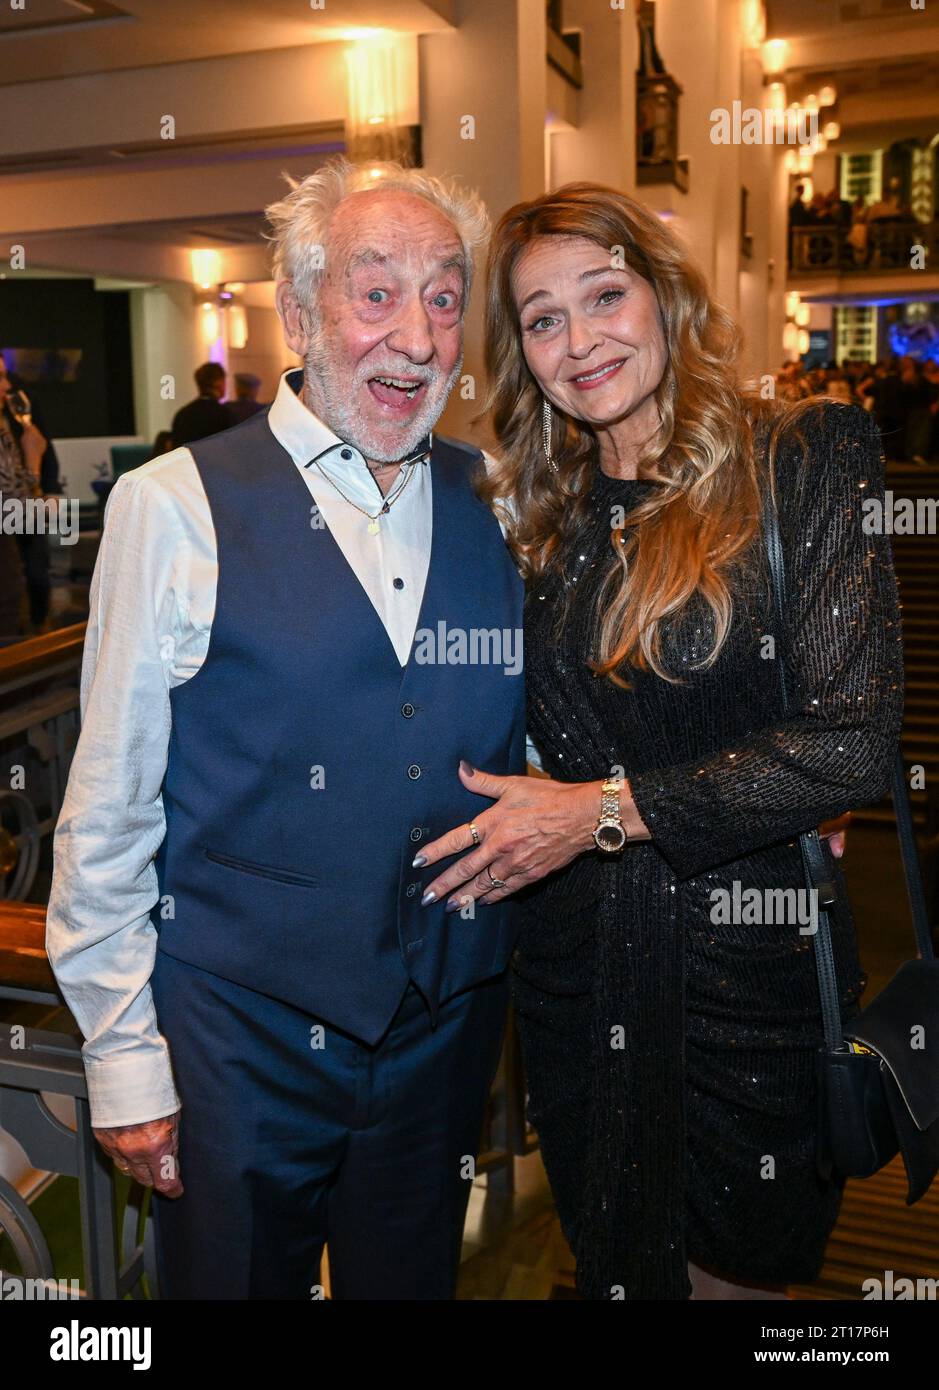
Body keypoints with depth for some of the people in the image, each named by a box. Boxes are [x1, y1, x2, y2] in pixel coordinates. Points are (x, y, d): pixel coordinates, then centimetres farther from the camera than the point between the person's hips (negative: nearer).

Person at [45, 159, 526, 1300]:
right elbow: (108, 810, -8)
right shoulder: (175, 508, -11)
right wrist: (123, 1056, -6)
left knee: (413, 1281, 22)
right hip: (241, 1027, -3)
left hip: (449, 1023, 4)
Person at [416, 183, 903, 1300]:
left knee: (741, 1268, 17)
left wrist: (609, 809, -17)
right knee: (615, 1267, 22)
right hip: (579, 972, 4)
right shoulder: (543, 515, 4)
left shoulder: (809, 455, -9)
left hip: (754, 958, -4)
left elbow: (855, 738, -17)